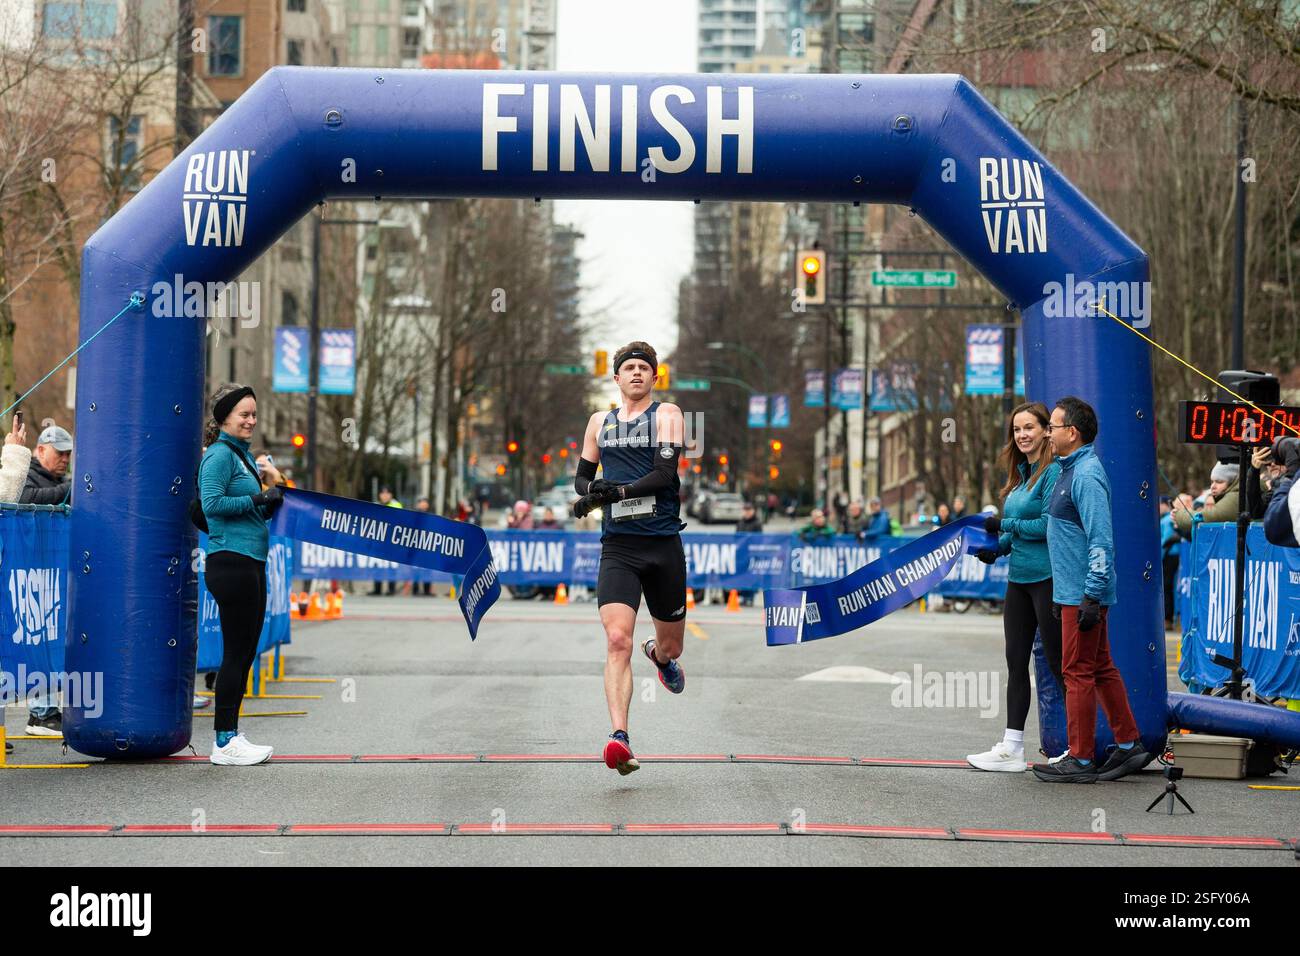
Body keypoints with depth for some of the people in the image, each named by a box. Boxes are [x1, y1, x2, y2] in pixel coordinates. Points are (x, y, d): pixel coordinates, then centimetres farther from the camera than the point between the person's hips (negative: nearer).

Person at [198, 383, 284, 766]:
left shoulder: (243, 455, 19)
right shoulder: (219, 455, -10)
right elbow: (212, 503, -20)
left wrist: (272, 500, 7)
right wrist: (257, 499, -18)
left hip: (250, 563, 10)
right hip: (231, 562, -10)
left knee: (245, 650, 12)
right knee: (236, 652, -6)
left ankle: (231, 734, 20)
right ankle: (224, 742, 0)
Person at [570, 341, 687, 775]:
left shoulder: (667, 415, 3)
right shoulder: (599, 422, 15)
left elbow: (665, 472, -11)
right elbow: (582, 476, 25)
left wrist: (616, 491, -23)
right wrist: (590, 490, 1)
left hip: (663, 543, -1)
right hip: (617, 547, 1)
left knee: (670, 648, 14)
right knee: (617, 641, -19)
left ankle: (659, 655, 52)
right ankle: (620, 739, -25)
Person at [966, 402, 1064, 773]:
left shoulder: (1053, 472, -12)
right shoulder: (1020, 474, 15)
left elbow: (1049, 526, -19)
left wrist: (1005, 526, -11)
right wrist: (996, 548, 5)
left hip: (1046, 577, -9)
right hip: (1019, 578, 9)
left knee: (1058, 662, -2)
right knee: (1016, 662, 10)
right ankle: (1011, 749, 15)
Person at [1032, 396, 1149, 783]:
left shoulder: (1087, 475, -18)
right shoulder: (1071, 470, 15)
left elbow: (1102, 541, -23)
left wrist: (1092, 596, -24)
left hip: (1083, 594, -10)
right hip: (1075, 591, 10)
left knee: (1078, 673, -4)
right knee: (1101, 668, 14)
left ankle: (1080, 761, 2)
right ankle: (1129, 745, 21)